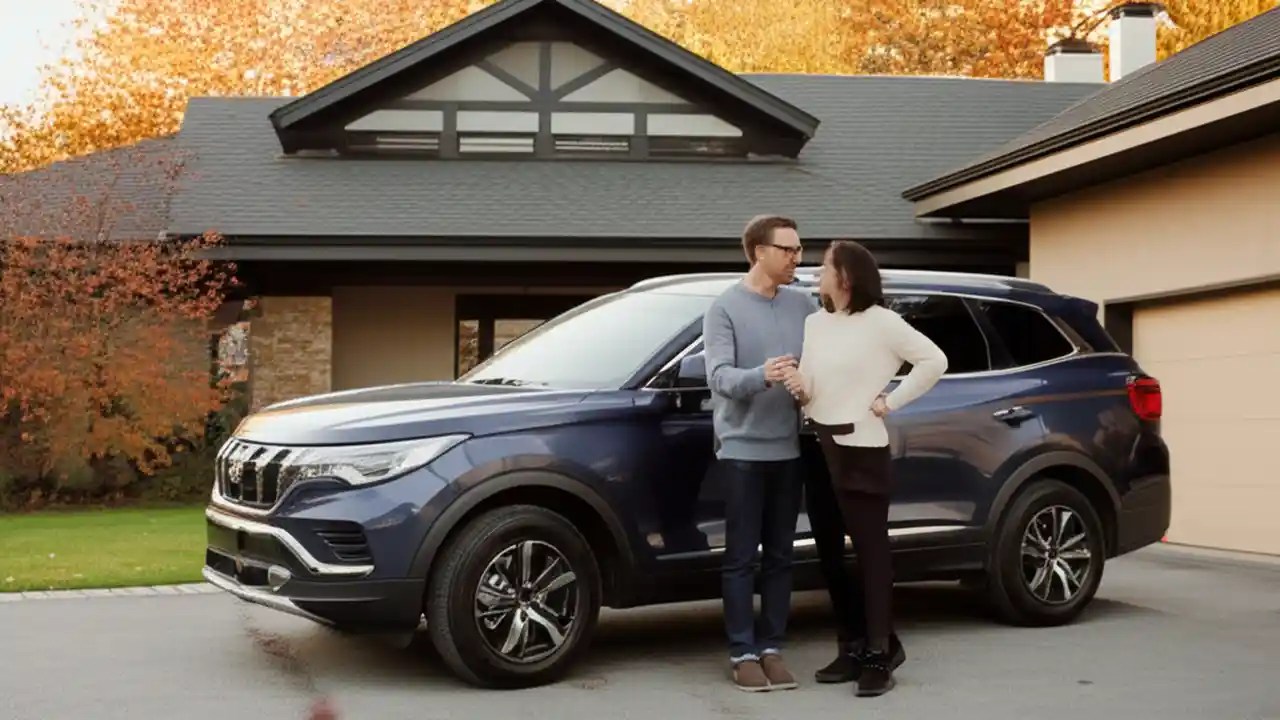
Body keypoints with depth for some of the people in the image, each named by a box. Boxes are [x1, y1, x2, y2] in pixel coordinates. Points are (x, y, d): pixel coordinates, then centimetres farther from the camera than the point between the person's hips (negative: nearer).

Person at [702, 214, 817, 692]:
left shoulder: (804, 305, 8)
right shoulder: (725, 307, -4)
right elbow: (719, 375, -14)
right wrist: (761, 376, -32)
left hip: (788, 448, 4)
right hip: (741, 448, -4)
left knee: (780, 555, 8)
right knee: (741, 556, 0)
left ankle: (771, 648, 16)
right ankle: (743, 653, 6)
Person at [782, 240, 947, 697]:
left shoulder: (880, 321, -7)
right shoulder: (814, 323, 12)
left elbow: (934, 360, -10)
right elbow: (808, 391, 13)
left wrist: (891, 402, -9)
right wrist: (799, 390, -9)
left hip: (862, 448, -7)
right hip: (820, 448, 7)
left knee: (871, 550, -3)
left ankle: (878, 655, 0)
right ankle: (866, 643, 21)